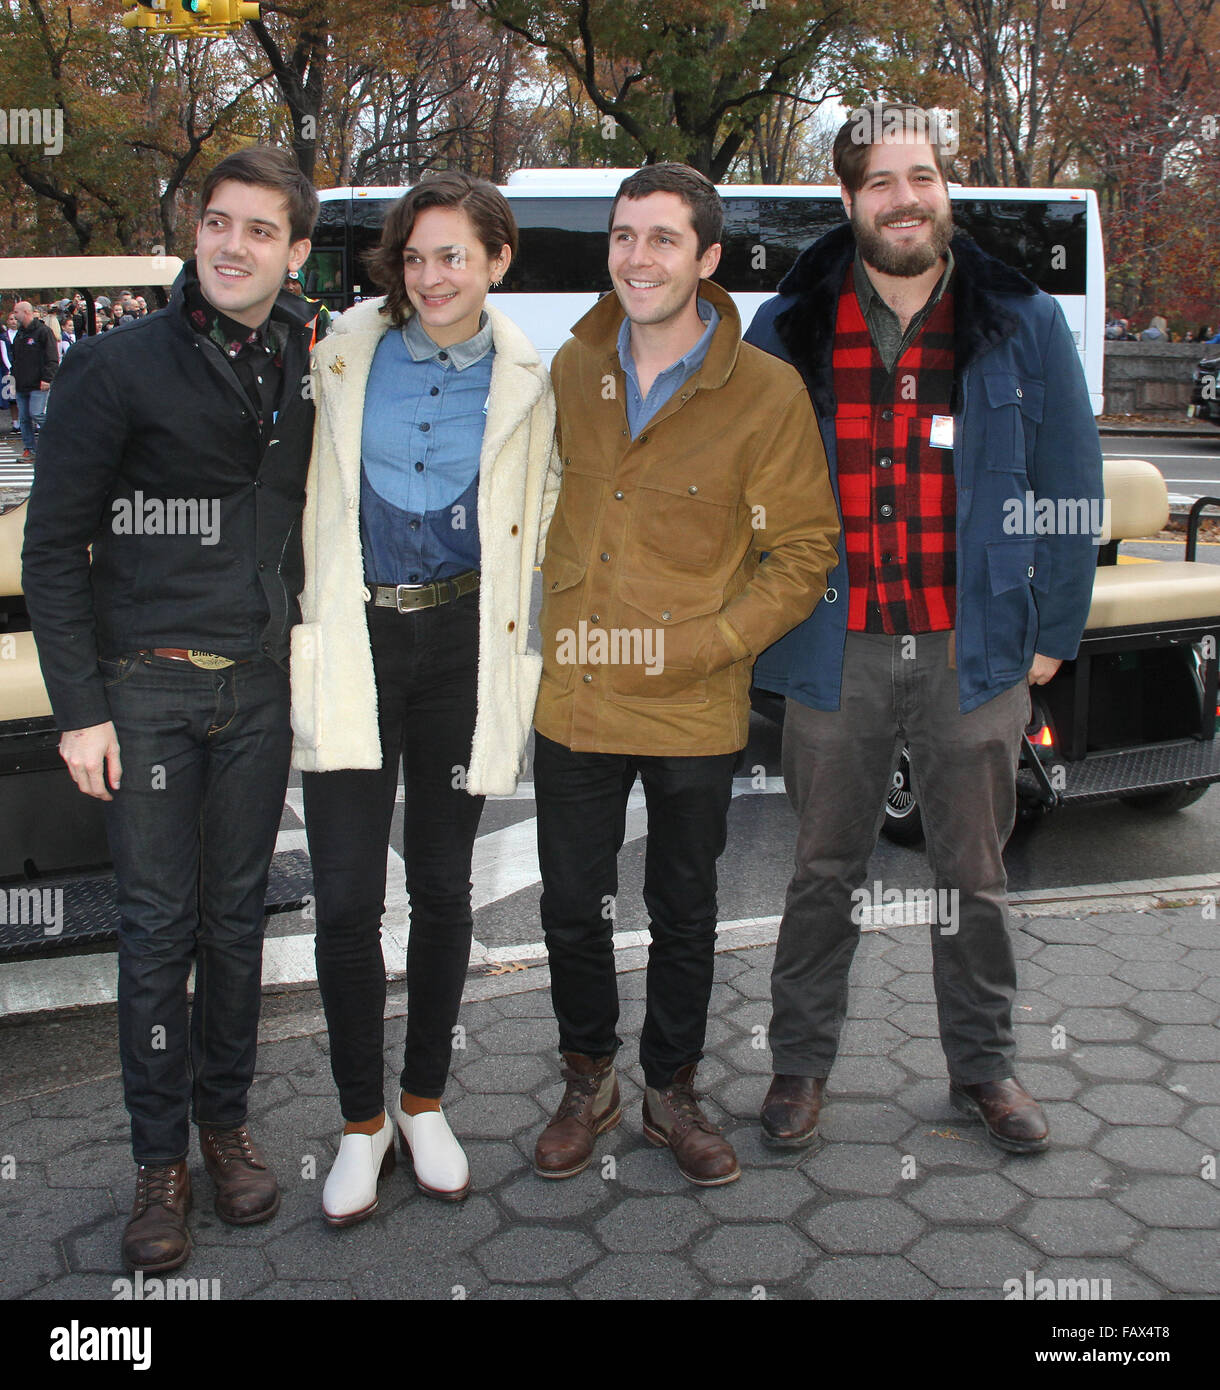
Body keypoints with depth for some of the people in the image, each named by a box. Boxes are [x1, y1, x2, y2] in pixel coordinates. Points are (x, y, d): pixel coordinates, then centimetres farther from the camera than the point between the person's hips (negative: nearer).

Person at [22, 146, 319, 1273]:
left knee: (237, 913, 11)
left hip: (259, 686, 3)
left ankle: (226, 1119, 28)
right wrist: (80, 707, -9)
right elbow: (54, 548, -5)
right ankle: (162, 1158, 17)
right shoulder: (117, 367, -6)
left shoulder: (311, 368, 6)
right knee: (158, 923, 3)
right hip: (146, 683, -3)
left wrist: (303, 654, 9)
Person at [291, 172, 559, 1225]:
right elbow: (306, 494, 8)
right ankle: (362, 1121, 17)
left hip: (462, 641, 1)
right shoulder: (345, 355, 3)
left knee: (443, 887, 10)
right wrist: (305, 621, 3)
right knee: (346, 894, -2)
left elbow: (539, 518, 12)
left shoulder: (524, 380, 4)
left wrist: (517, 649, 3)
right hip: (352, 637, 0)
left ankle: (424, 1101, 29)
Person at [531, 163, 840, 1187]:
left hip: (696, 714, -2)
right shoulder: (572, 370, 3)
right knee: (573, 909, 13)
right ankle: (589, 1083, 35)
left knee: (685, 918, 14)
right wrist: (561, 622, 7)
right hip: (574, 700, 3)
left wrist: (698, 646, -15)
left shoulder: (767, 393, -9)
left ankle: (672, 1092, 35)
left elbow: (805, 554, -6)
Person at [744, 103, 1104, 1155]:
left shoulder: (1022, 324, 3)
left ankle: (984, 1065, 29)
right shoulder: (791, 329, 3)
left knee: (975, 872, 12)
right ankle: (801, 1062, 27)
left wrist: (1054, 629, 4)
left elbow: (1071, 484, 7)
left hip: (976, 652, 0)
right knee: (826, 870, 10)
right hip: (838, 653, 0)